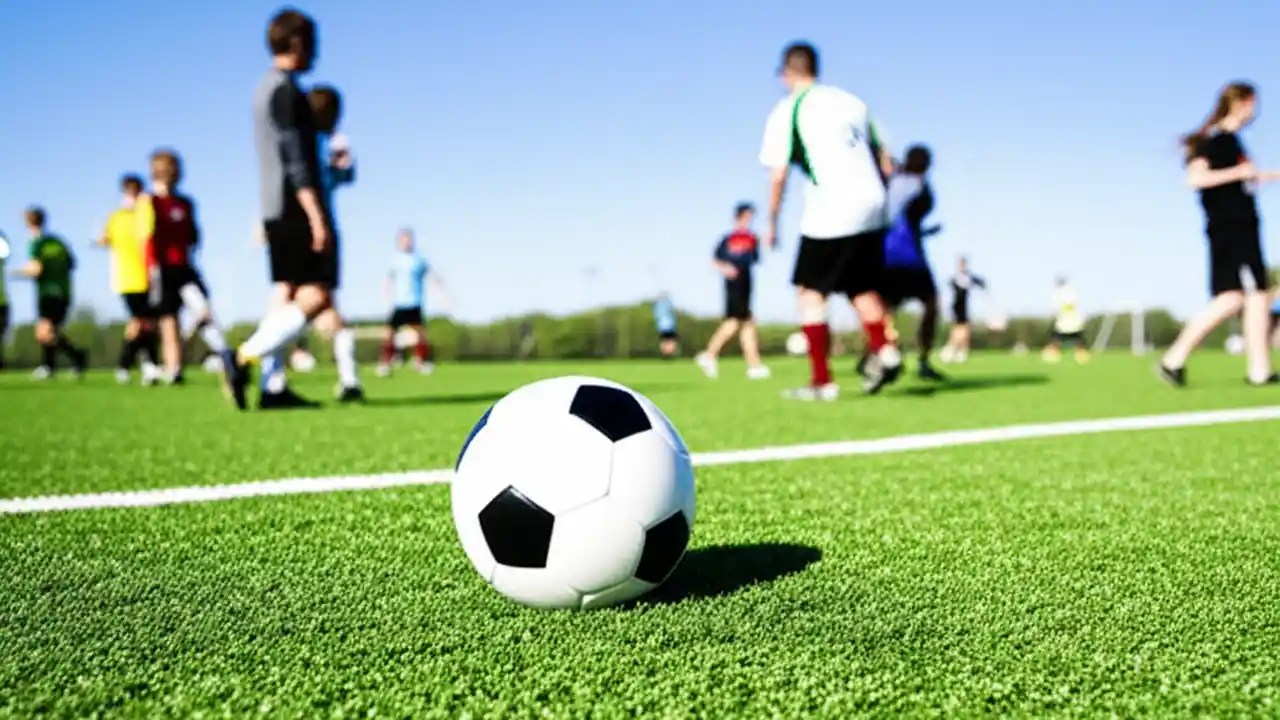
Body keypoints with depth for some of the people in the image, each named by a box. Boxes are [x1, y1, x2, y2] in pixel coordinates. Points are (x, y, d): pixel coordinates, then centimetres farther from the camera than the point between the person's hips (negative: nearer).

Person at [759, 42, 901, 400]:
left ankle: (822, 381, 1)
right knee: (864, 288, 20)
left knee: (810, 291, 5)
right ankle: (883, 350, -1)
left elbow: (778, 175, -5)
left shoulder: (786, 112, 1)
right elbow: (885, 162, 16)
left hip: (829, 215, -6)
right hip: (871, 209, 6)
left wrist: (771, 223, 4)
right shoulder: (850, 101, 17)